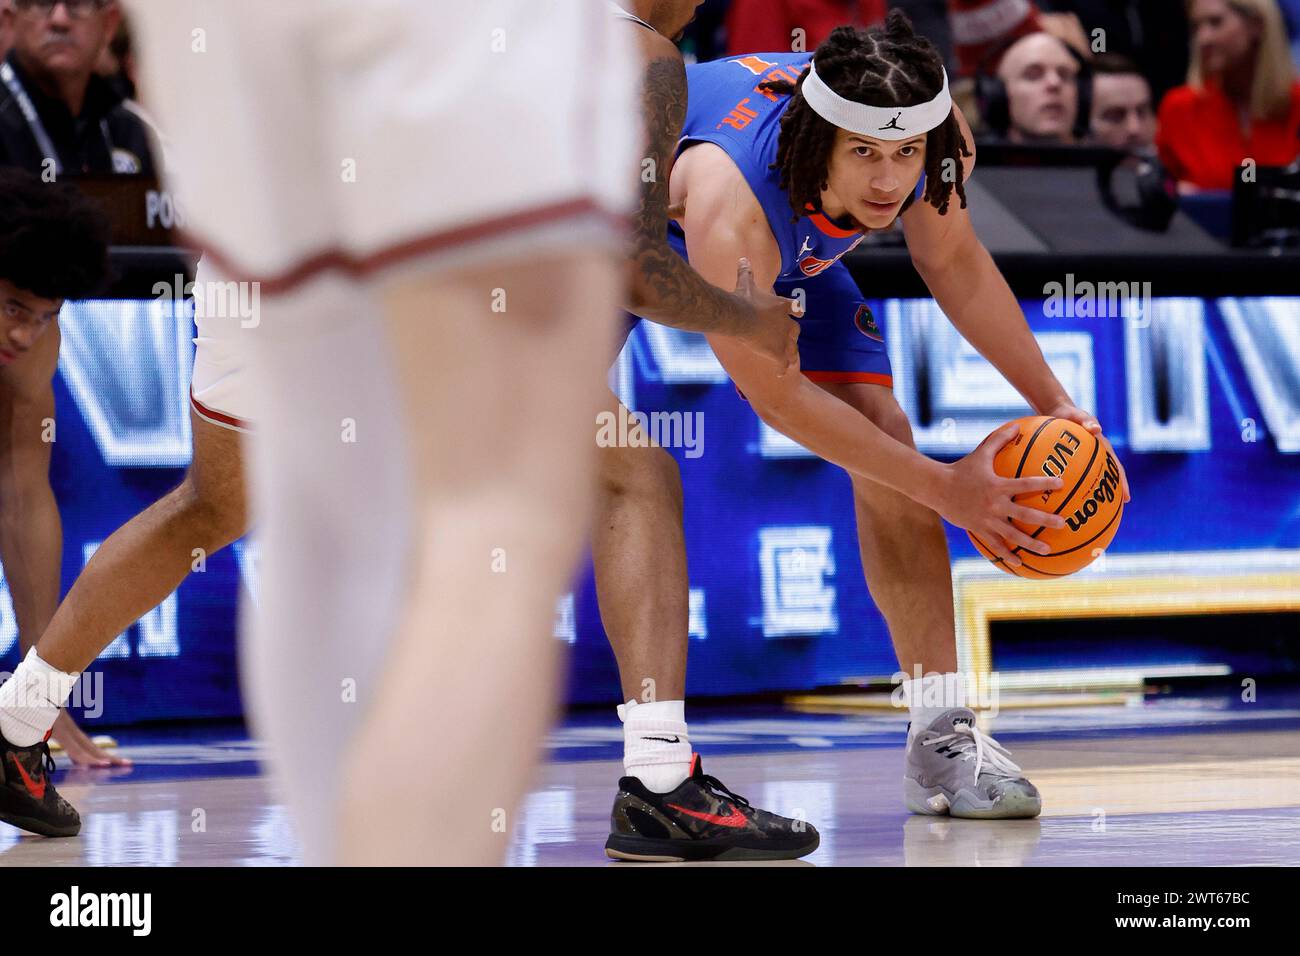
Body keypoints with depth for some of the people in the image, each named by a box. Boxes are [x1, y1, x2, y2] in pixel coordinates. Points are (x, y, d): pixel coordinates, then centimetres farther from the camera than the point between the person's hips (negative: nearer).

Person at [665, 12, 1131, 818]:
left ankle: (943, 736, -4)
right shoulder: (731, 197, -47)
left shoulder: (939, 136, -31)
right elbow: (774, 396, -36)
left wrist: (1053, 402, -12)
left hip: (792, 259, 5)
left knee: (884, 437, -8)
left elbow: (953, 262, -7)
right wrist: (944, 488, -34)